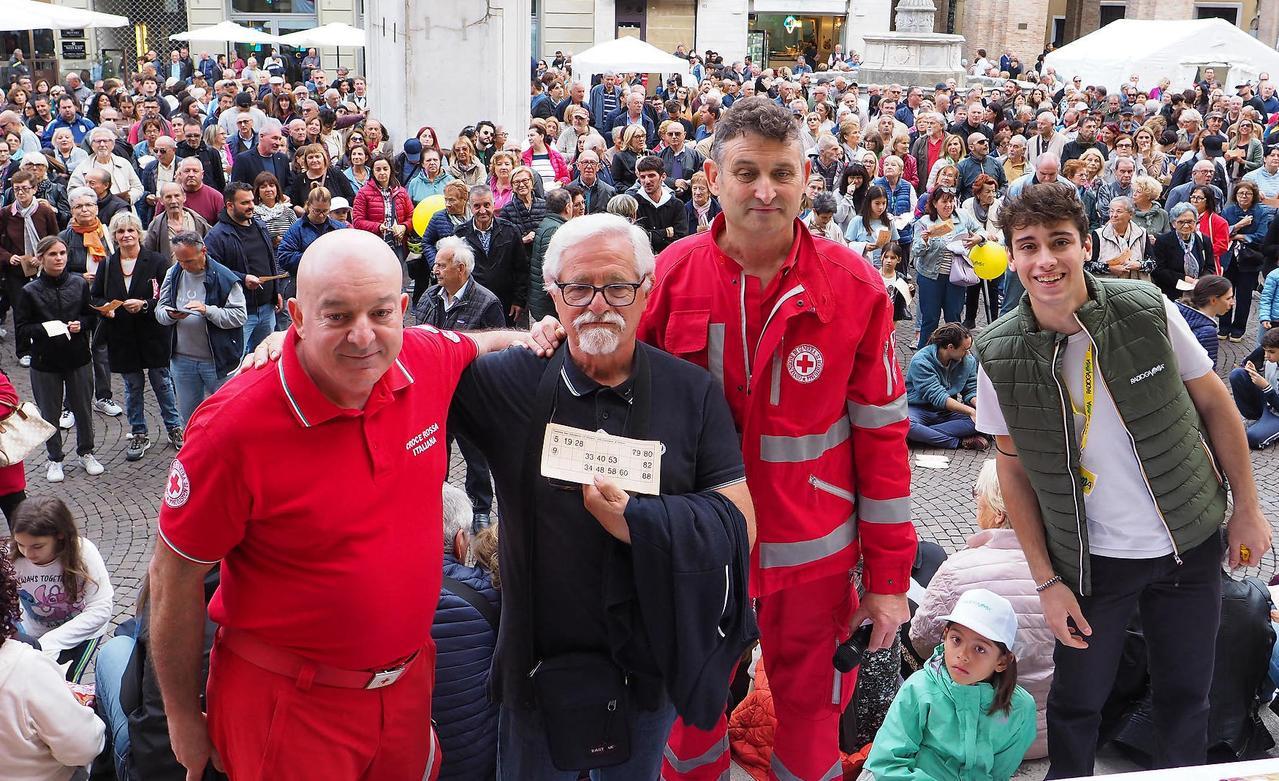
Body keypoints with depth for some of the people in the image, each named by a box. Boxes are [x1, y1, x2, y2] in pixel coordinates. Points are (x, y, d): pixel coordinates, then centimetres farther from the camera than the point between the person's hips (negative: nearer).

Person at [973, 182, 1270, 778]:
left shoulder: (1147, 310, -12)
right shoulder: (999, 355, -13)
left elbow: (1213, 402, 0)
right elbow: (1013, 468, -3)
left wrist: (1246, 509, 2)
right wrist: (1046, 580, -4)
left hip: (1191, 544, 1)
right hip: (1091, 561, -1)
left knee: (1186, 695, 15)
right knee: (1076, 703, 11)